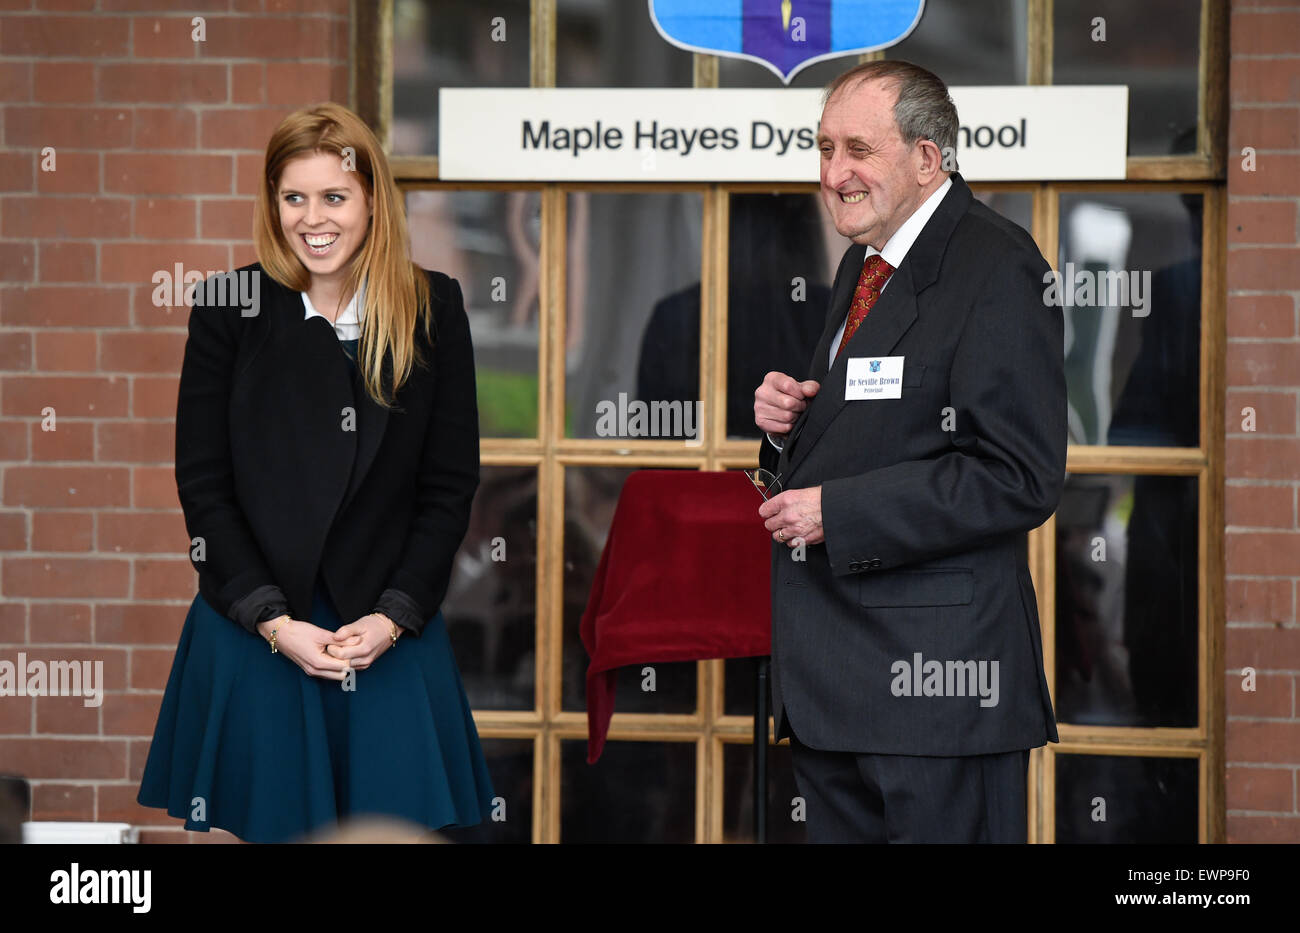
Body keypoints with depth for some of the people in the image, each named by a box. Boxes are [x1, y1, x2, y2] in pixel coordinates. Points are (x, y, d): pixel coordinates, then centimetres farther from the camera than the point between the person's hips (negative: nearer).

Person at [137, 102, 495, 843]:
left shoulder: (432, 309, 1)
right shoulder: (230, 309, 0)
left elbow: (451, 483, 2)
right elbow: (202, 483, -1)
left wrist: (394, 617, -8)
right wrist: (275, 622, -9)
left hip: (390, 635, 0)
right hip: (258, 635, 0)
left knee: (395, 819, 1)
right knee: (274, 822, 2)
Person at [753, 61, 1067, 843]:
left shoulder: (997, 268, -13)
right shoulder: (864, 266, 17)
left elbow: (1019, 478, -20)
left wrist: (837, 514, -20)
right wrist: (789, 423, 4)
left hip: (938, 664, -9)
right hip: (836, 671, 9)